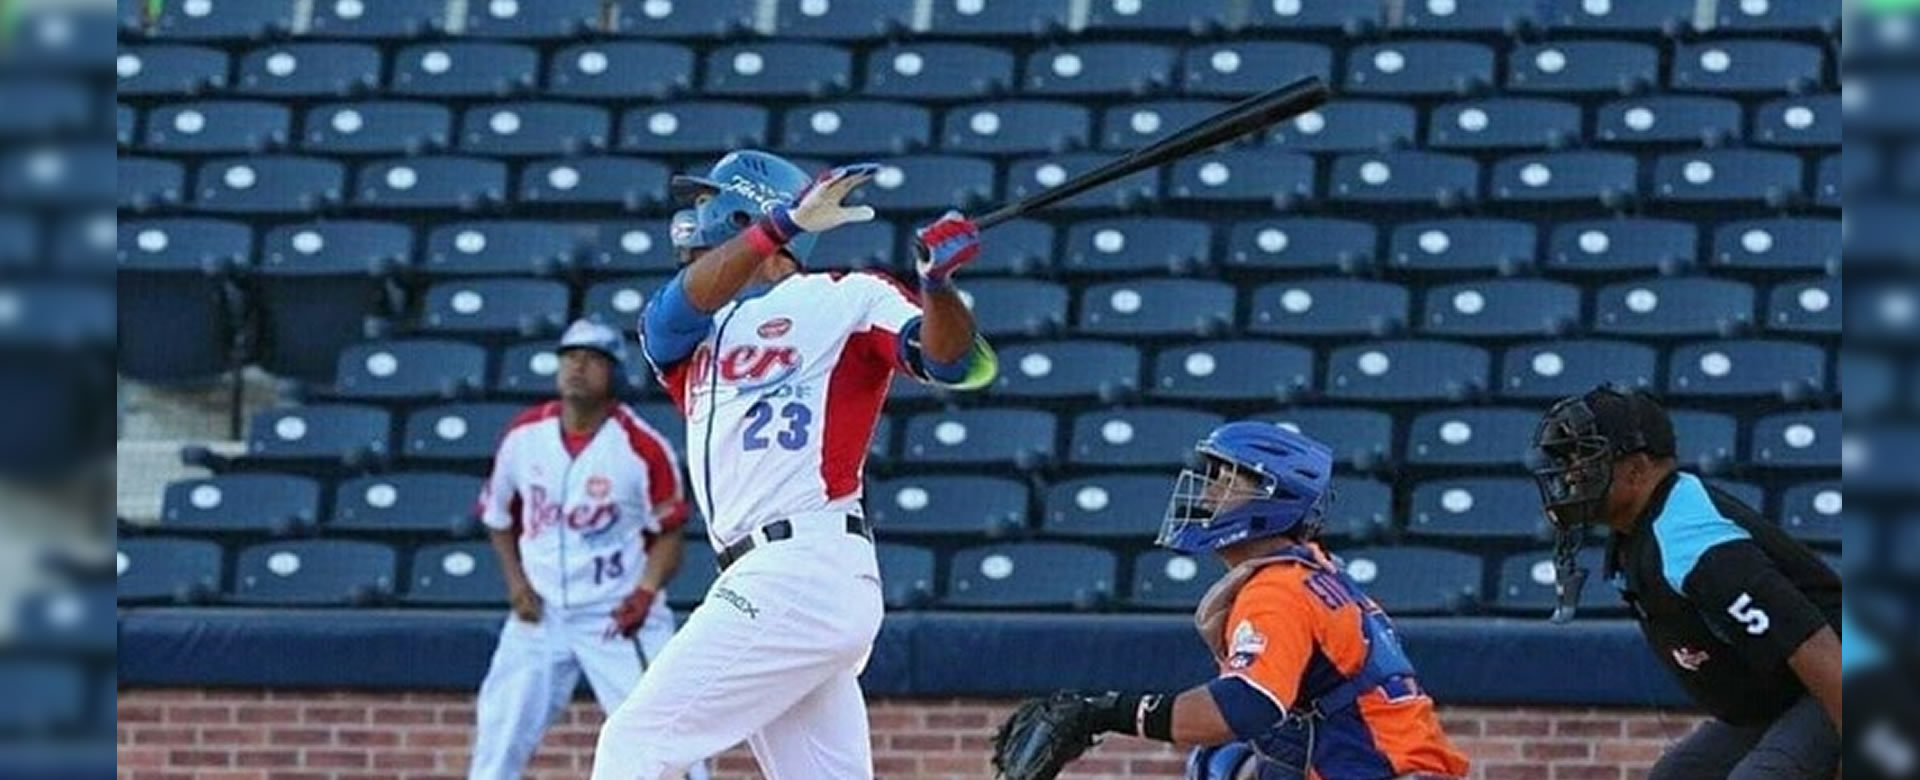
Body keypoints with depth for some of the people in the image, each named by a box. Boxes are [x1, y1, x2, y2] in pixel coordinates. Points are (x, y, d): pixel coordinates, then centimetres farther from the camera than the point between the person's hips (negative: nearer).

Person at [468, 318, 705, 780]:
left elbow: (667, 534, -6)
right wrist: (516, 582, 2)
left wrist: (646, 592, -23)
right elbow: (498, 515, 14)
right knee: (498, 740, 6)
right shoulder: (524, 435, -1)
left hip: (619, 616, -4)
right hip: (540, 612, 4)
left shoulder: (644, 448, -13)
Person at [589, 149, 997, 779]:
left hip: (803, 576, -7)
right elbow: (676, 308, -1)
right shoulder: (695, 332, 23)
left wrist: (936, 284, -30)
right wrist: (785, 222, -15)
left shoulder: (846, 299, 5)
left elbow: (953, 365, -9)